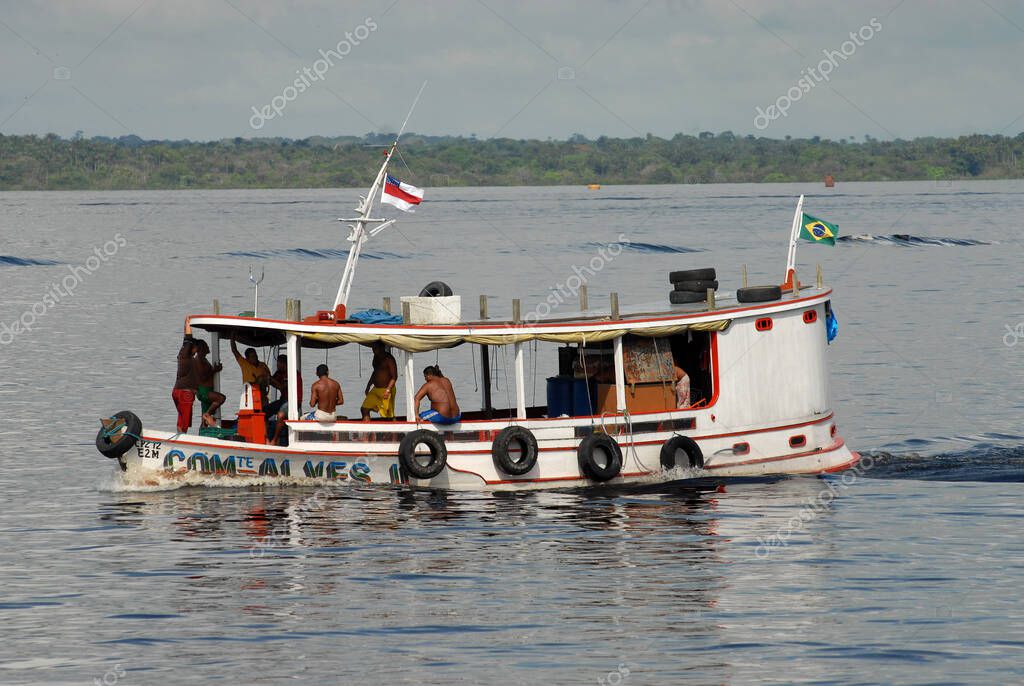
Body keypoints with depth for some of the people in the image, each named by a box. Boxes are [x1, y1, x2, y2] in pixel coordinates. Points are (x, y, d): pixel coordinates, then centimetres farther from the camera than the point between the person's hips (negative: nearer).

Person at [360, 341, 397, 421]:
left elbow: (394, 376, -17)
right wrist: (368, 386, 24)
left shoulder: (389, 359, -13)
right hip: (375, 389, 8)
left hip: (386, 390, -8)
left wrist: (388, 390, -27)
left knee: (389, 415, -6)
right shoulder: (376, 357, 12)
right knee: (364, 409, 1)